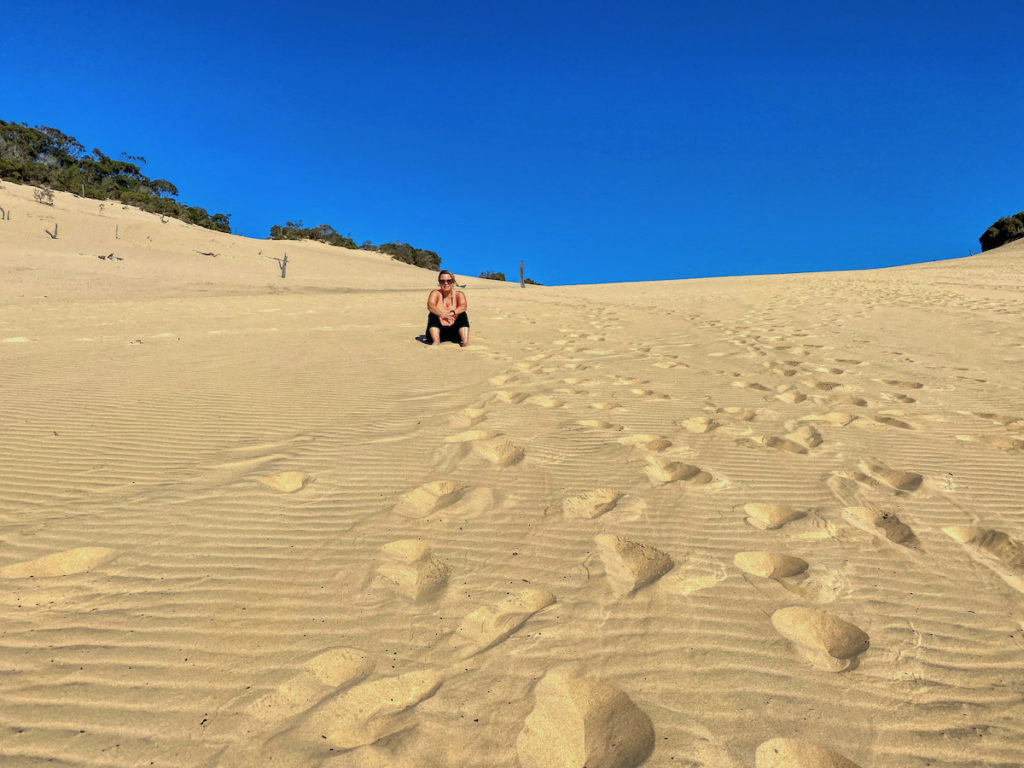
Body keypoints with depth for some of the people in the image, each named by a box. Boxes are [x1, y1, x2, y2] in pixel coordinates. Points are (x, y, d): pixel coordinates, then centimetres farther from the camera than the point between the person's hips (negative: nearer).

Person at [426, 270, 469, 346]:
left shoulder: (459, 294, 1)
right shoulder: (435, 293, -1)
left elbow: (463, 306, -20)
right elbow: (430, 306, -21)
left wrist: (452, 313, -41)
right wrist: (442, 314, -41)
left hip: (455, 333, 0)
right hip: (439, 331, 0)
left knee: (462, 314, -21)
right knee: (432, 315, -23)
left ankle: (465, 342, -36)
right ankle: (436, 341, -39)